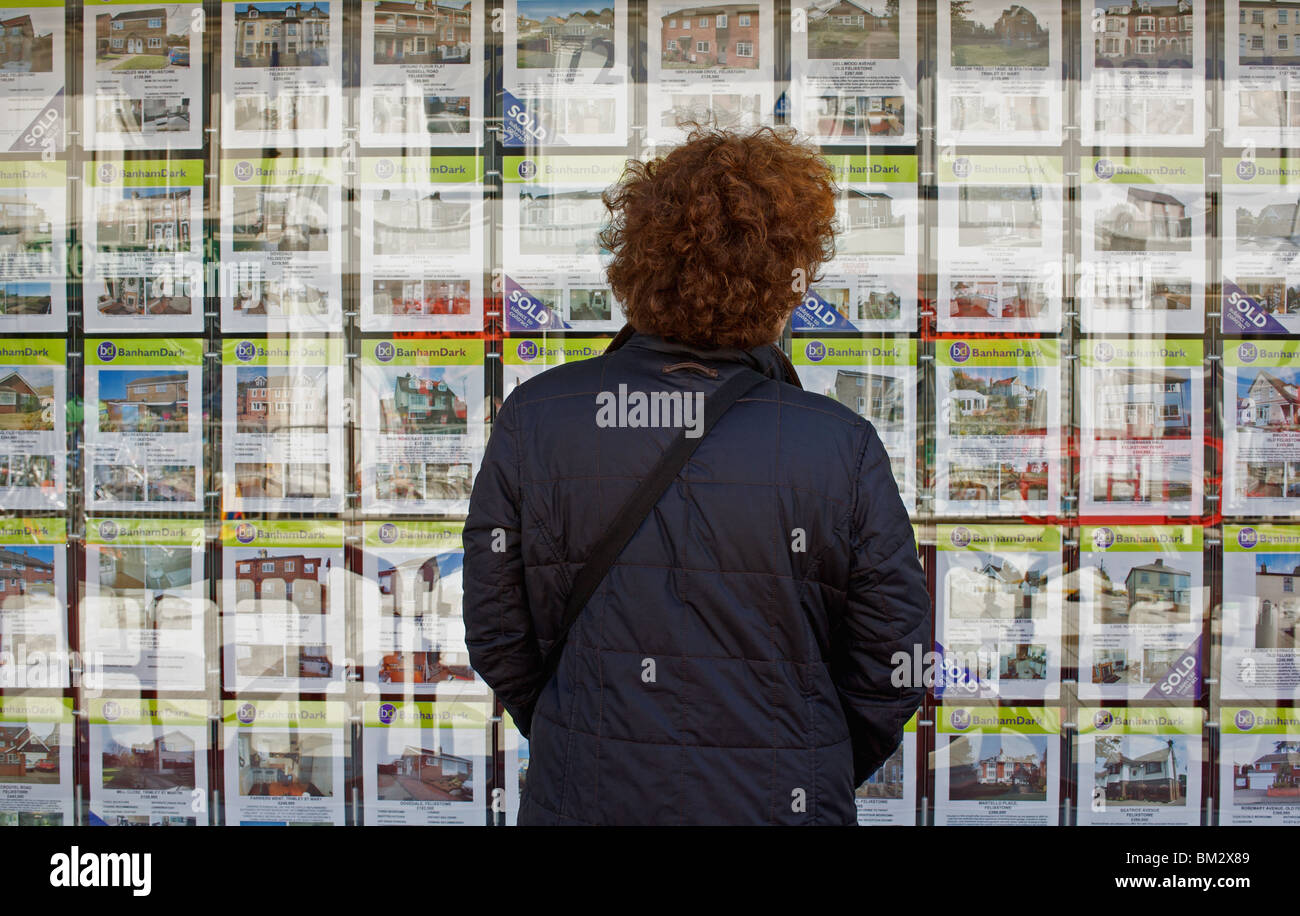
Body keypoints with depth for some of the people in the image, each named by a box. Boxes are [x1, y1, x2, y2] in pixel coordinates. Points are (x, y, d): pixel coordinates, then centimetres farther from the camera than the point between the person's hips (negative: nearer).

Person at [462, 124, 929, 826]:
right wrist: (807, 777, 9)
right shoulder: (843, 450, -15)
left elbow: (496, 636, -4)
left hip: (583, 798, 1)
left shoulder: (533, 420, -11)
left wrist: (595, 753, 11)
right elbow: (892, 669, -8)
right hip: (781, 803, -1)